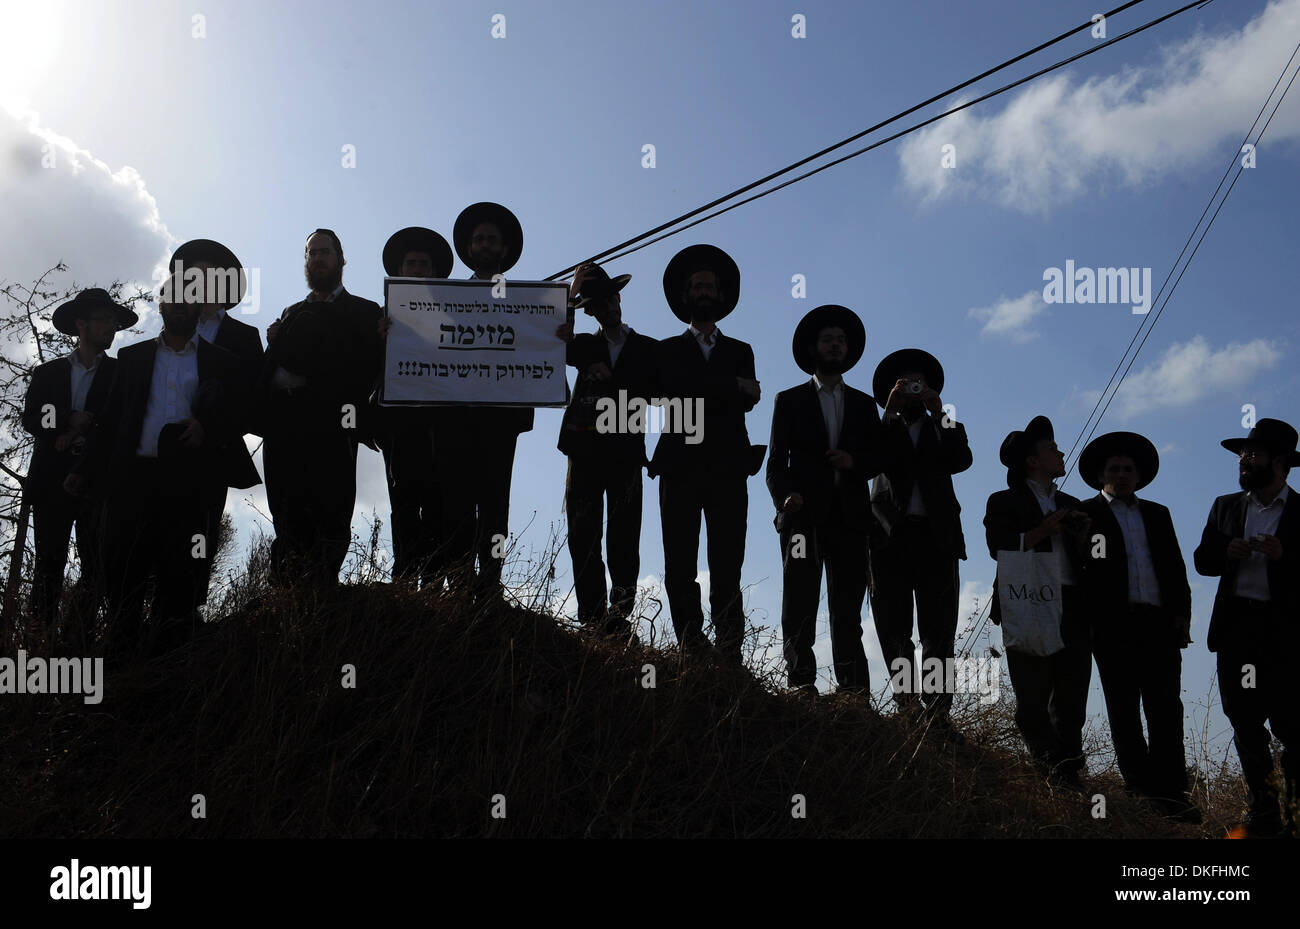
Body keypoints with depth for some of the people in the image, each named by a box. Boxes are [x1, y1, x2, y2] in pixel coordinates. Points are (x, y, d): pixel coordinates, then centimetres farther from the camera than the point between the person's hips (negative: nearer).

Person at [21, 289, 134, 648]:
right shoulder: (47, 372, 15)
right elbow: (32, 419, 4)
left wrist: (79, 434, -10)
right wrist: (70, 423, -11)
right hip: (52, 480, 1)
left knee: (96, 564, -6)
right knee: (48, 565, 1)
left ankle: (76, 637, 1)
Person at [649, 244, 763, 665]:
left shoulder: (740, 351, 22)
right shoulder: (669, 350, 19)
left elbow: (747, 401, 5)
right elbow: (674, 388, -3)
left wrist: (701, 395, -6)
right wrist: (732, 388, -3)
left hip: (727, 468, 0)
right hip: (681, 466, 0)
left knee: (727, 571, -7)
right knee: (680, 569, -7)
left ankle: (730, 659, -12)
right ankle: (692, 652, -8)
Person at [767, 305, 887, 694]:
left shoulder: (864, 405, 21)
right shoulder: (789, 401, 15)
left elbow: (881, 457, 16)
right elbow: (776, 462, 6)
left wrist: (856, 462, -6)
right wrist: (785, 497, -14)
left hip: (850, 516, 2)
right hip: (804, 515, -1)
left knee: (848, 609, -3)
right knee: (799, 607, -7)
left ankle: (854, 692, -5)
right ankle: (801, 684, -8)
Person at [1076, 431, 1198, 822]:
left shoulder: (1157, 514, 22)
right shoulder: (1085, 513, 10)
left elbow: (1175, 567, 18)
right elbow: (1075, 567, 2)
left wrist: (1181, 614, 5)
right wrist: (1088, 621, -8)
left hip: (1159, 622, 3)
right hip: (1114, 624, -3)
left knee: (1165, 707, -3)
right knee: (1124, 710, -1)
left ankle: (1171, 793, -2)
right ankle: (1142, 792, 1)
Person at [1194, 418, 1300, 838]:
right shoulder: (1226, 507, 14)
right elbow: (1202, 560, 13)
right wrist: (1227, 552, -6)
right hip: (1235, 629, 4)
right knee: (1245, 725, 8)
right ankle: (1262, 814, 17)